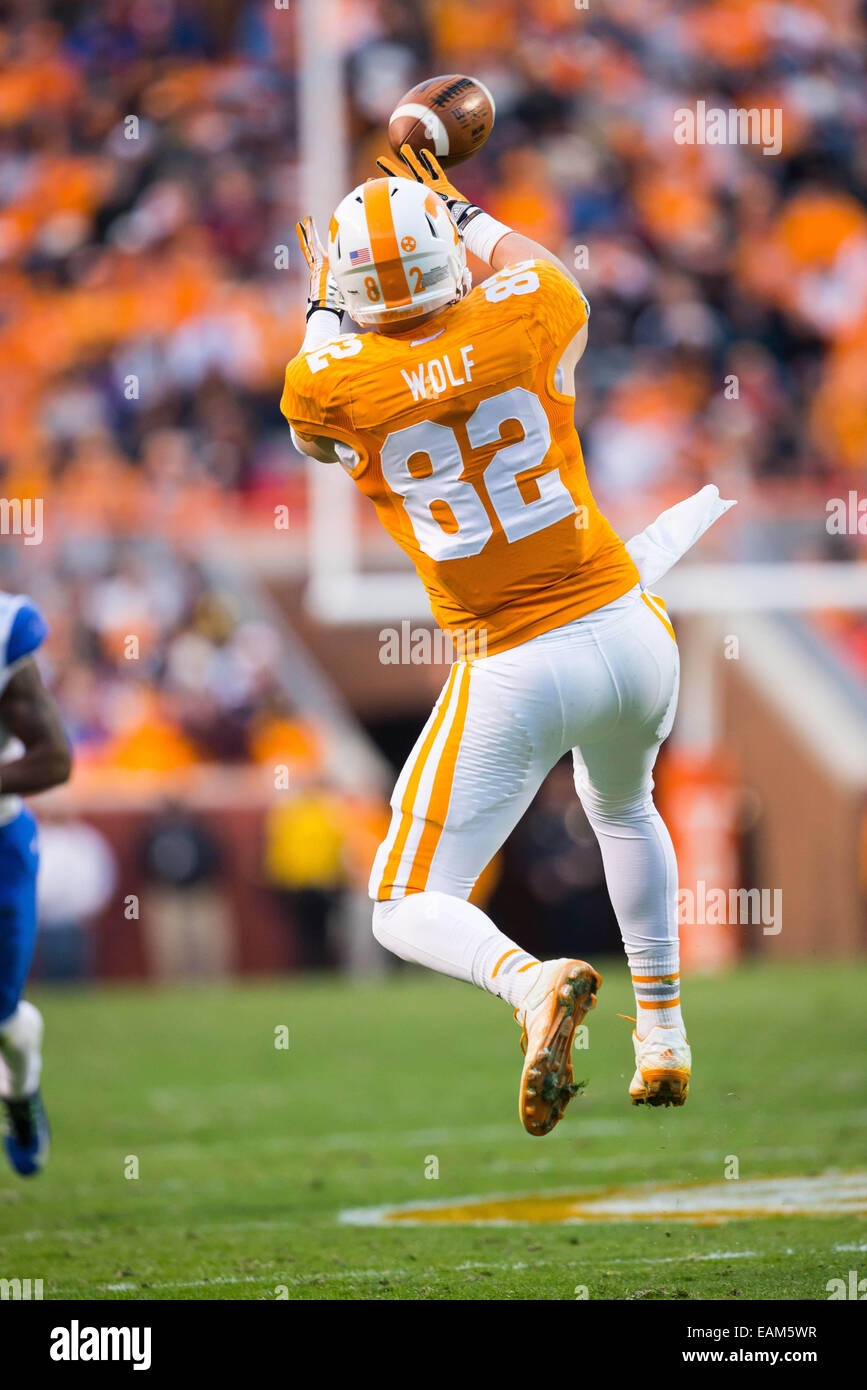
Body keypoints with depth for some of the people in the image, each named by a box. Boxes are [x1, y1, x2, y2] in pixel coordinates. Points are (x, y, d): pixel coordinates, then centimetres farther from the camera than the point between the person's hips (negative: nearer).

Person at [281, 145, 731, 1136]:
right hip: (630, 634, 4)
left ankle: (534, 984, -26)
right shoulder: (524, 319, -7)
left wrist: (320, 310, 29)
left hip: (513, 674, -3)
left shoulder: (333, 383, -11)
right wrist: (461, 207, 33)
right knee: (622, 807, 37)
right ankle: (662, 1041, 36)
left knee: (409, 915, 5)